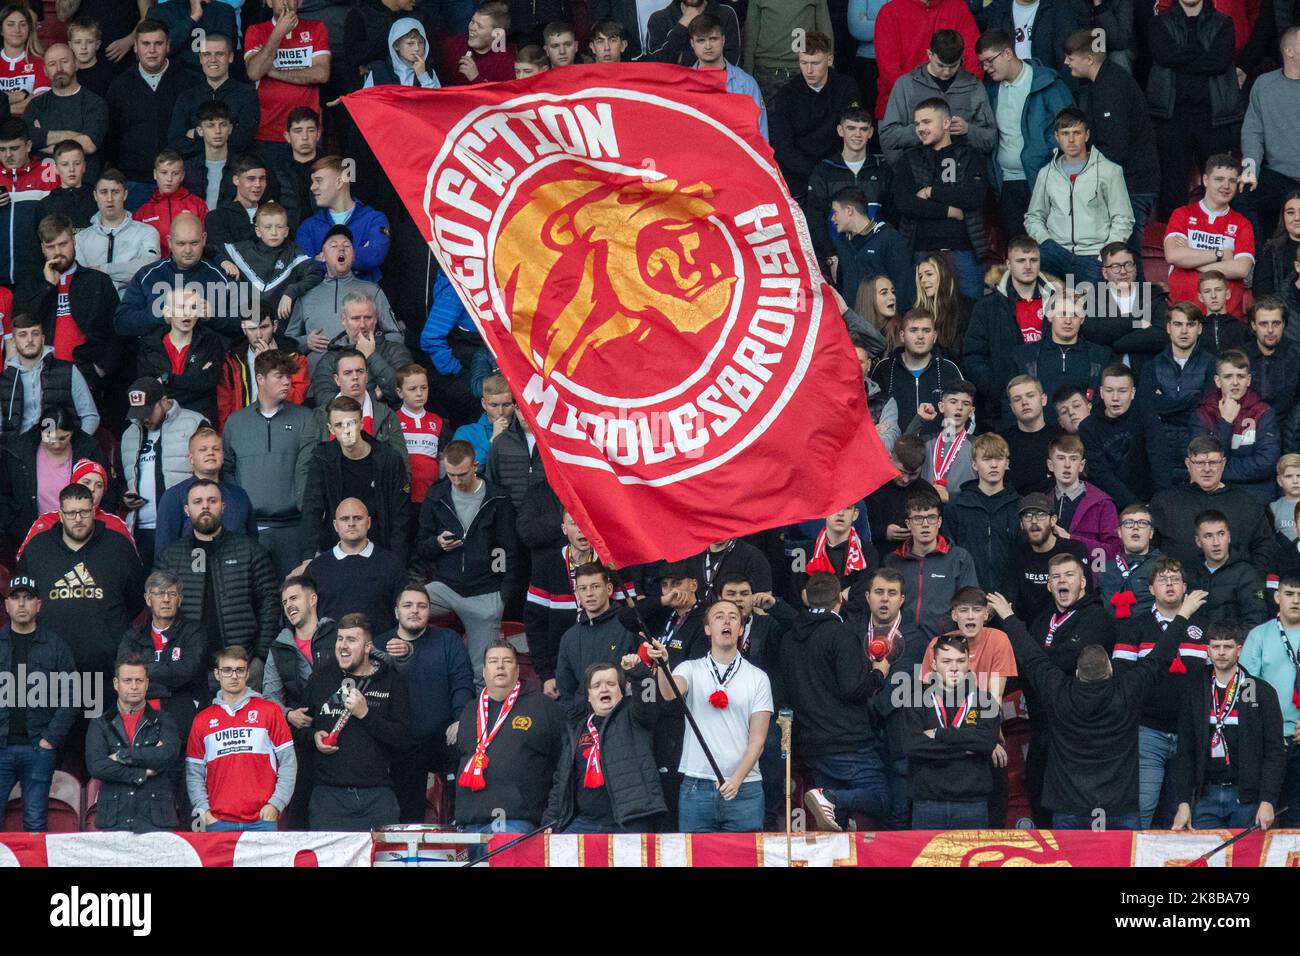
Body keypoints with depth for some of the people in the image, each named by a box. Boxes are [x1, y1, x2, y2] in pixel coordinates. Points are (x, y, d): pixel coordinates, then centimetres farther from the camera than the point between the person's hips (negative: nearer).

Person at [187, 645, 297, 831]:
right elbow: (194, 772, 13)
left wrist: (276, 803, -4)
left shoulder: (270, 711, 8)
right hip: (219, 821, 1)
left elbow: (288, 762, 6)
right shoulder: (203, 720, 13)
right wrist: (203, 810, 0)